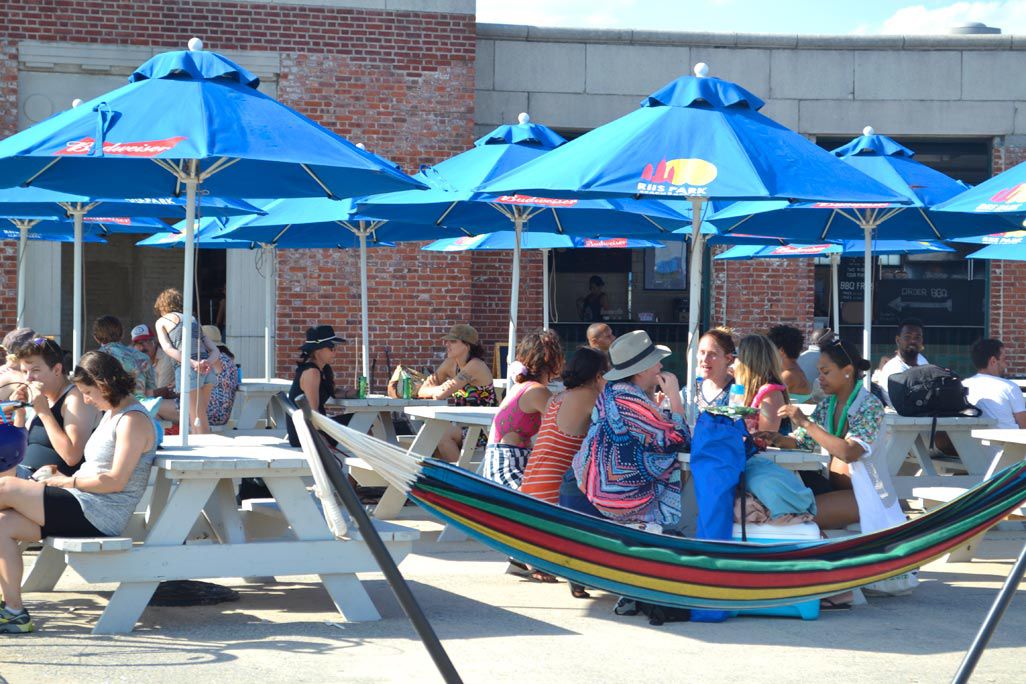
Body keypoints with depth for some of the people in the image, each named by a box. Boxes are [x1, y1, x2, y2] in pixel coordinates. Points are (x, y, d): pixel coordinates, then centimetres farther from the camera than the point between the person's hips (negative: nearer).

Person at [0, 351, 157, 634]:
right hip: (85, 510, 10)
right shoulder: (111, 414, 20)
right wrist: (60, 477, 6)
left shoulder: (133, 420, -11)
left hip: (97, 516, -10)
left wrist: (69, 481, -8)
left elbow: (116, 481, -18)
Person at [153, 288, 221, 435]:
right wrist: (208, 362, -2)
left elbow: (168, 349, -5)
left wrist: (193, 363, -16)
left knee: (199, 421, -2)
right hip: (208, 369, 5)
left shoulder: (162, 321, 13)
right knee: (199, 417, 17)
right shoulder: (193, 319, 28)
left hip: (187, 369, -5)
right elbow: (215, 351, 16)